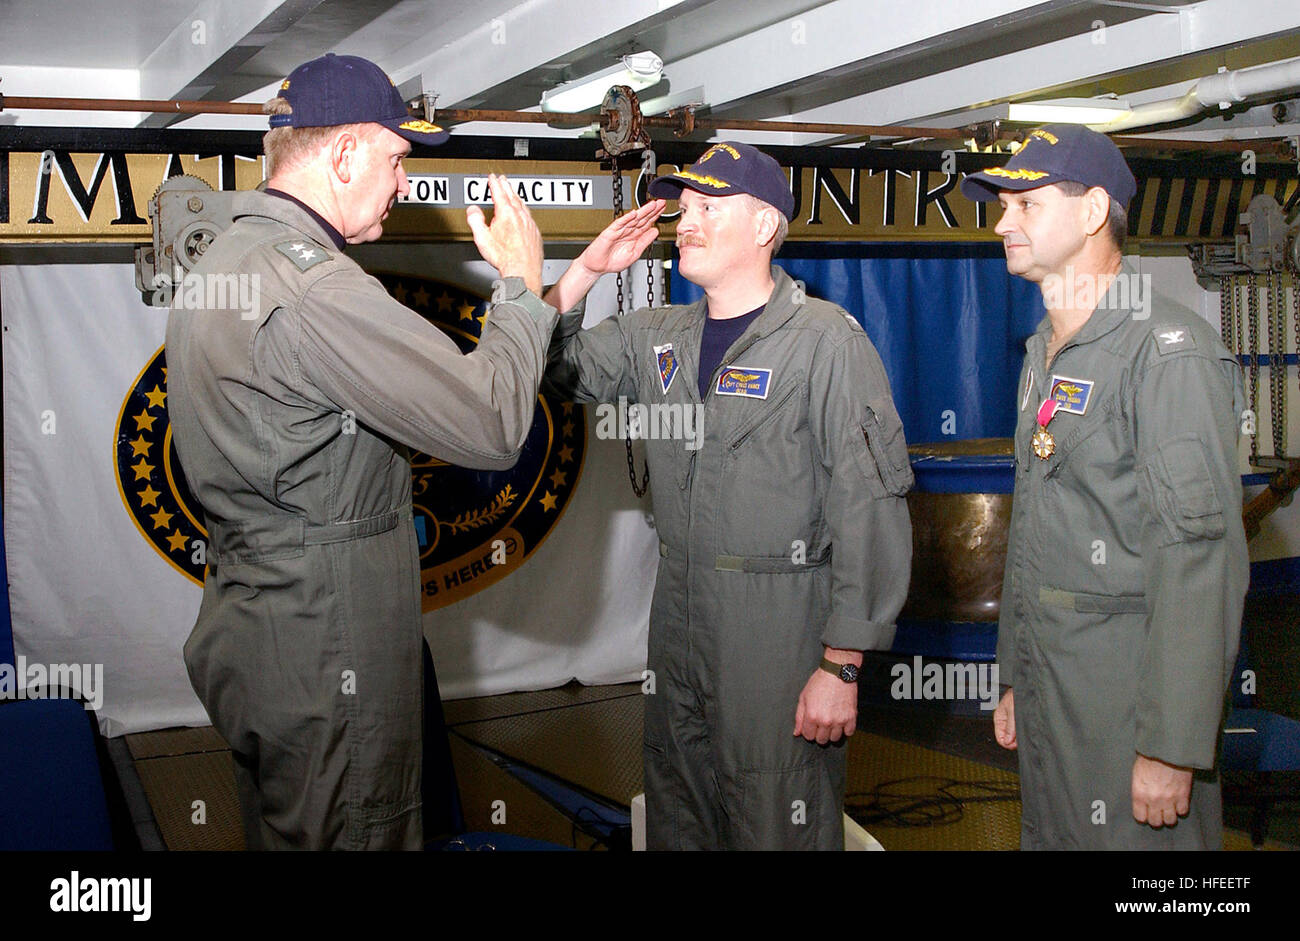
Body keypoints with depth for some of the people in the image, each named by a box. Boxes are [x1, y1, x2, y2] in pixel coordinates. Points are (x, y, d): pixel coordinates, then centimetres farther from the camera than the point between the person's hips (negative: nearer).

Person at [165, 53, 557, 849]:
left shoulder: (223, 260, 12)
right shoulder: (312, 284, -22)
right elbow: (494, 423, -24)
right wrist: (523, 285, -8)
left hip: (253, 634, 10)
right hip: (326, 664, -10)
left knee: (282, 831, 22)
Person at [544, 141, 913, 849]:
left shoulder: (827, 342, -11)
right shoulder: (656, 337, 10)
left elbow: (870, 512, -15)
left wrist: (841, 666, -18)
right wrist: (584, 271, 0)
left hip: (783, 636, -6)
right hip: (677, 627, 6)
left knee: (775, 830, 4)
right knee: (675, 823, 18)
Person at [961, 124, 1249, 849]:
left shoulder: (1171, 350, -14)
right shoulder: (1043, 354, 14)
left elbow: (1201, 558, -20)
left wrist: (1173, 749, -22)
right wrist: (1014, 679, 17)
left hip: (1129, 689, -8)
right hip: (1049, 681, 8)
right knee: (1047, 835, 17)